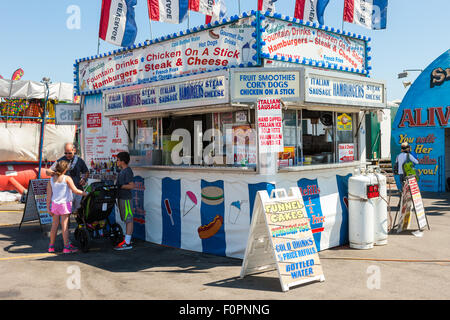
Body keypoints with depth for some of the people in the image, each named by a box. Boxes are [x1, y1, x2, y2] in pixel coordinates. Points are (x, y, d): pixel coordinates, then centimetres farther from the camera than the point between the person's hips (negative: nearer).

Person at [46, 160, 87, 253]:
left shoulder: (51, 180, 4)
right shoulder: (67, 178, -9)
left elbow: (49, 195, 4)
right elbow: (75, 191, -11)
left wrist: (48, 208, 8)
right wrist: (86, 193, -1)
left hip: (54, 204, 4)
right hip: (65, 204, -4)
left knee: (54, 225, 11)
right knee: (65, 226, -1)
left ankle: (51, 246, 18)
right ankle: (66, 247, 3)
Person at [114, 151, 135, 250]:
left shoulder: (128, 171, -15)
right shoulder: (122, 171, 16)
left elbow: (132, 185, -21)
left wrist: (120, 186, -18)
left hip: (126, 198, -10)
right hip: (121, 197, 10)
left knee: (128, 220, -7)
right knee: (126, 219, 16)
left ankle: (127, 243, -6)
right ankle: (128, 238, 25)